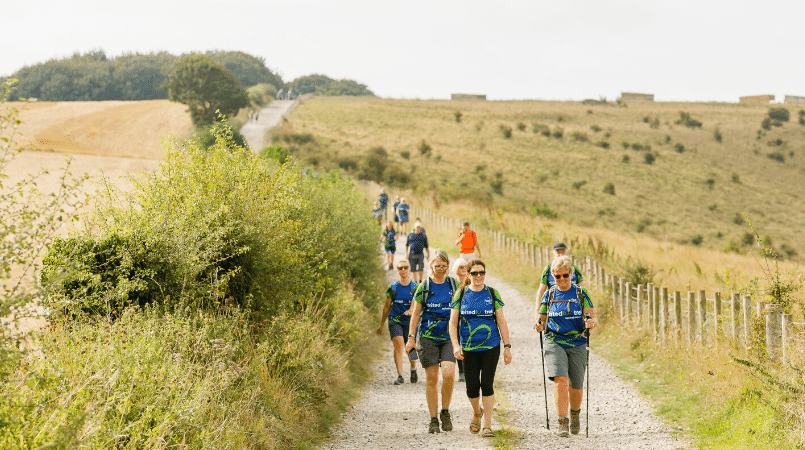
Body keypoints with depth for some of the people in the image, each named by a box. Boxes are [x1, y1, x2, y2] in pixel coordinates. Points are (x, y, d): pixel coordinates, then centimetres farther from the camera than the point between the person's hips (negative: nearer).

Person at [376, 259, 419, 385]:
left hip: (410, 322, 0)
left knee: (411, 349, 5)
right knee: (398, 345, -19)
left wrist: (411, 310, -34)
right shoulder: (393, 287, 3)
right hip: (395, 321, 0)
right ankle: (400, 376, -17)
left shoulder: (415, 287, 0)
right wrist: (381, 325, 15)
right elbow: (387, 307, 11)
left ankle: (413, 370, 37)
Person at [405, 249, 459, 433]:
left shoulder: (454, 284, 6)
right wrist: (411, 337, 0)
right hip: (428, 337, -1)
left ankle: (445, 411, 4)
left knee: (449, 374, -17)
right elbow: (415, 313, 6)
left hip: (449, 337, 1)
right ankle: (433, 420, 10)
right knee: (431, 379, 0)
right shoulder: (423, 286, 2)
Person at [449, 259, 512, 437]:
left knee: (487, 384, -8)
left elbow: (501, 322, 5)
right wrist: (455, 345, -10)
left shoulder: (492, 293, 3)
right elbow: (453, 322, 2)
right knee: (472, 386, 3)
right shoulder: (461, 294, 3)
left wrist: (507, 346, 0)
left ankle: (487, 425, -1)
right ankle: (477, 413, 33)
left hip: (491, 346, -1)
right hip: (469, 348, 1)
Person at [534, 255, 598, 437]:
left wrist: (591, 322, -22)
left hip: (577, 344, 0)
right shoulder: (549, 295, 6)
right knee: (560, 379, -21)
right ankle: (562, 422, -19)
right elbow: (542, 319, 14)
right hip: (554, 343, 0)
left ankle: (575, 414, 36)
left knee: (576, 386, 5)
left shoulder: (580, 293, 3)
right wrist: (540, 325, -10)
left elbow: (594, 319, 2)